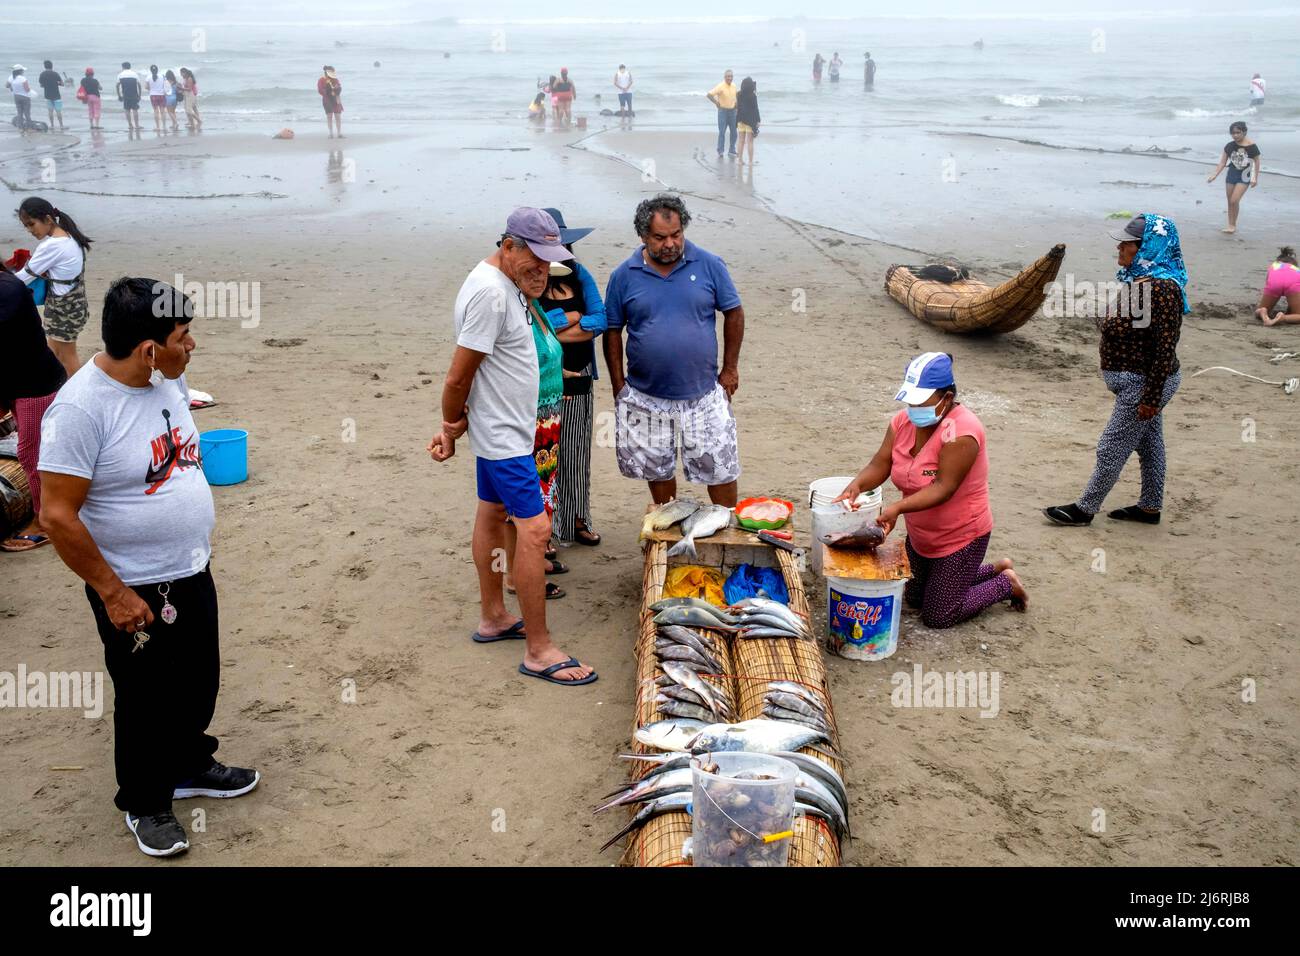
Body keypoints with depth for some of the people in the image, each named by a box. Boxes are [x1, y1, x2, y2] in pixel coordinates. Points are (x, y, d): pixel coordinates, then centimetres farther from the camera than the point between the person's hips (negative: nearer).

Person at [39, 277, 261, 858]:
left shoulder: (168, 381, -2)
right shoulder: (81, 407, -25)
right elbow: (57, 516, -23)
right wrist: (113, 593, -18)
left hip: (192, 573, 7)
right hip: (135, 591, -7)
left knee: (199, 684, 22)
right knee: (146, 701, 12)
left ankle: (190, 767, 45)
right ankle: (146, 804, 34)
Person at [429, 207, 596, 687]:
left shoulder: (506, 284, 8)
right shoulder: (489, 292, -24)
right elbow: (458, 377, -22)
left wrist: (454, 427, 4)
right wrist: (452, 428, -5)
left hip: (503, 428, 11)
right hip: (502, 436, -10)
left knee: (492, 513, 18)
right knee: (535, 528, -10)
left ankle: (492, 618, 33)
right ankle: (538, 651, -3)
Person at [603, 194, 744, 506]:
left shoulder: (709, 265, -4)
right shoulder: (624, 275, -3)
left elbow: (734, 314, 4)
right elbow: (613, 331, 4)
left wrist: (730, 369, 2)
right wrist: (618, 384, 1)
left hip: (704, 393, -1)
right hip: (646, 396, 1)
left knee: (720, 467, 4)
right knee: (658, 469, 14)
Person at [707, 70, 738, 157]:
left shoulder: (734, 86, 5)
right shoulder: (721, 86, -14)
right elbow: (709, 94, -18)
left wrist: (736, 104, 11)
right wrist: (716, 103, -15)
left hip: (732, 111, 6)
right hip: (723, 111, -6)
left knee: (734, 132, 6)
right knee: (722, 132, -5)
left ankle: (732, 151, 15)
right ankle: (720, 151, 3)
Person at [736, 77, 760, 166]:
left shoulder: (739, 95, 0)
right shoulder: (753, 96, -14)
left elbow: (738, 107, 5)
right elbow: (755, 109, -11)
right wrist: (758, 120, -5)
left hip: (741, 120, 4)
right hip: (750, 121, -4)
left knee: (741, 141, 11)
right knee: (750, 142, 1)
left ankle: (741, 159, 13)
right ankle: (751, 161, 2)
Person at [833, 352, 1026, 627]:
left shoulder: (961, 431, -29)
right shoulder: (904, 421, -7)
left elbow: (943, 488, -33)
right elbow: (879, 465, -10)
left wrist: (897, 507, -46)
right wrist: (857, 484, -32)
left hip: (961, 536, -8)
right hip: (921, 534, 8)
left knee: (938, 616, 0)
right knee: (914, 599, 23)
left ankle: (1005, 584, 22)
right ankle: (995, 570, 35)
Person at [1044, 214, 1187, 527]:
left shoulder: (1163, 288, -25)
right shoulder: (1138, 278, 5)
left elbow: (1166, 348, -25)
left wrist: (1151, 397, -23)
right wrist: (1109, 322, 2)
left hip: (1145, 384, -10)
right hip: (1135, 380, 10)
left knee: (1112, 448, 1)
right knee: (1149, 443, 20)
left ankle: (1085, 509, 13)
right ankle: (1149, 507, 33)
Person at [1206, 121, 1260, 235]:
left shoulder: (1251, 146, -12)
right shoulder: (1230, 146, -3)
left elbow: (1257, 162, -3)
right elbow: (1222, 162, 2)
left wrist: (1255, 178, -4)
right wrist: (1214, 174, -8)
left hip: (1244, 177, -4)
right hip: (1231, 174, 4)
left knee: (1234, 200, -14)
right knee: (1230, 201, 8)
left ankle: (1233, 225, 1)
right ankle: (1230, 225, 20)